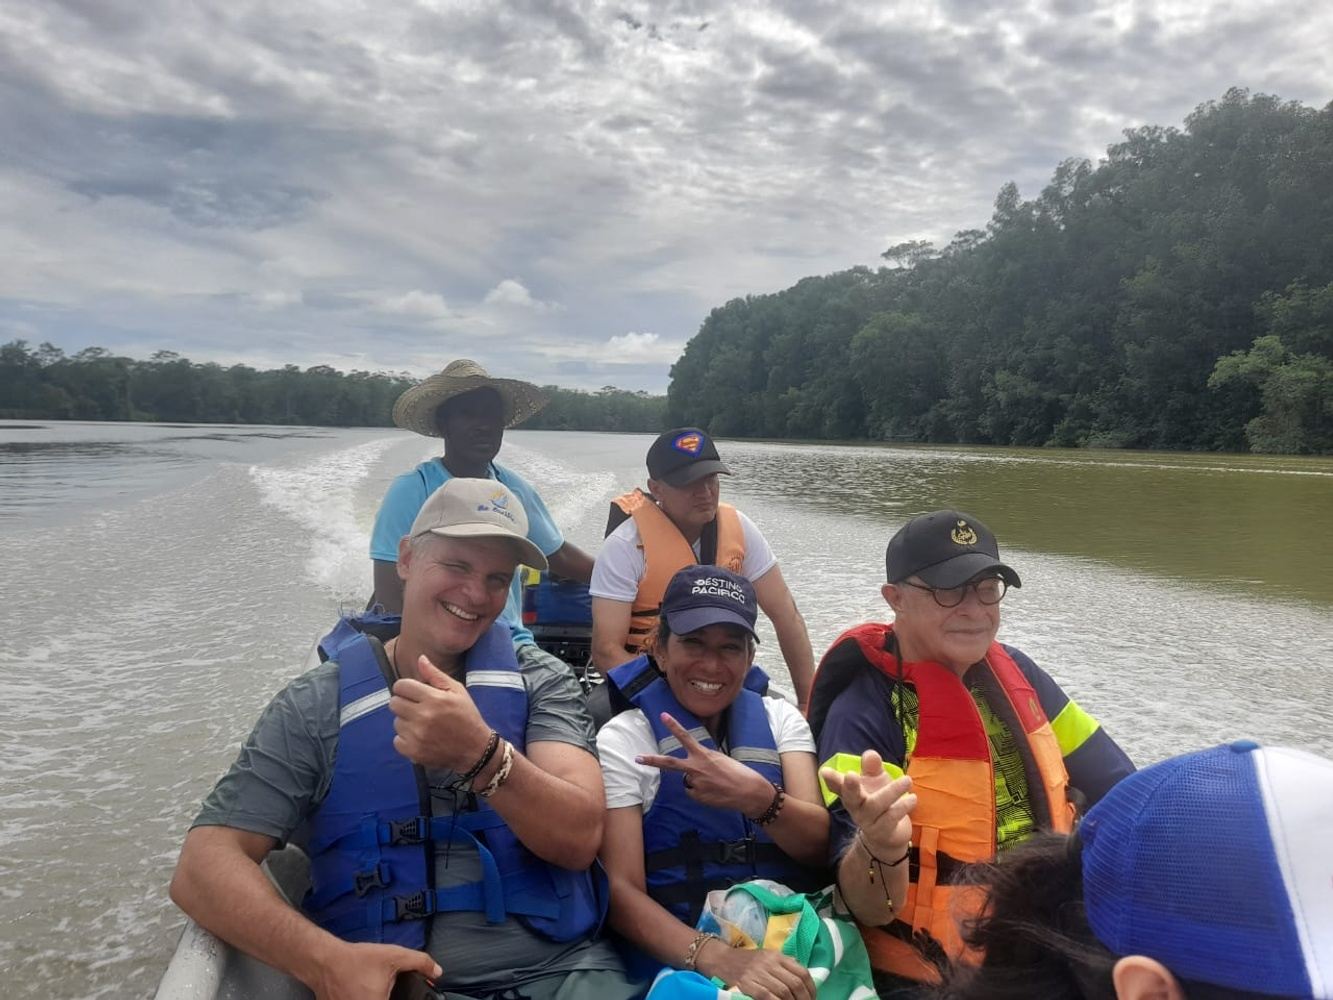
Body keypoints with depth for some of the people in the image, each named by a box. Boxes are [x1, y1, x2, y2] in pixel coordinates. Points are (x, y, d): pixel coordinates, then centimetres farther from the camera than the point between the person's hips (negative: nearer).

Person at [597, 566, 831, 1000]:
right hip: (688, 957, -2)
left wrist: (758, 798, -23)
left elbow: (822, 845, -3)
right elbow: (621, 891, -10)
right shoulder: (624, 739, -2)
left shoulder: (780, 719, 8)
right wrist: (719, 958, -26)